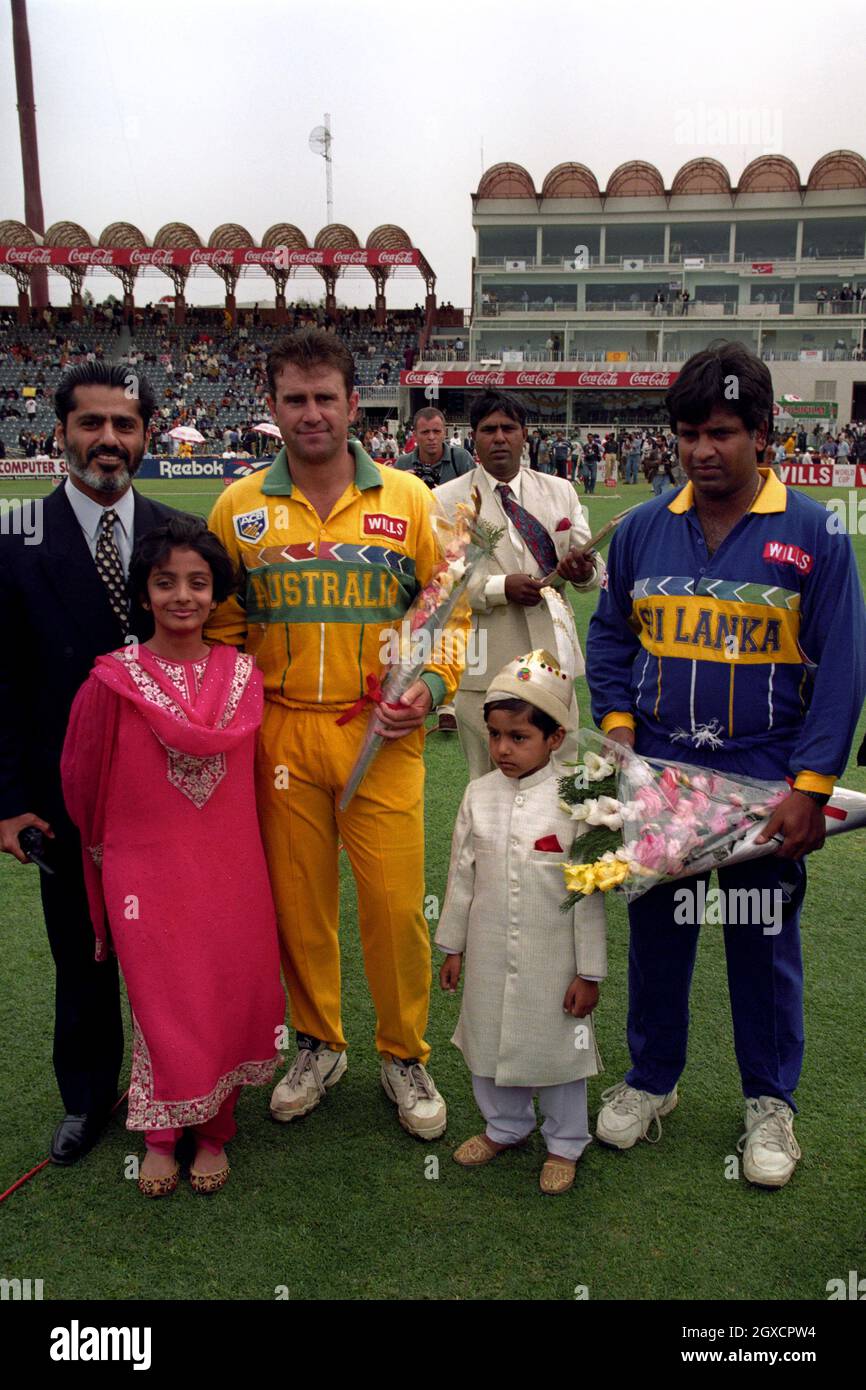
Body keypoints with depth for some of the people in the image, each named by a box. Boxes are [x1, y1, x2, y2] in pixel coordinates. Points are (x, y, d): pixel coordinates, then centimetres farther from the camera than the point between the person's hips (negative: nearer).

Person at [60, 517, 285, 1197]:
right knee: (162, 1006, 5)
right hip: (147, 872, -2)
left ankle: (214, 1132, 30)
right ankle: (161, 1137, 28)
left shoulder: (243, 675, 0)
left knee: (228, 1001, 9)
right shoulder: (113, 680, -10)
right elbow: (83, 779, 1)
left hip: (231, 870, 3)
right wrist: (108, 842, 12)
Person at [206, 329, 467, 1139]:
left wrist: (432, 684, -9)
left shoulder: (408, 499, 1)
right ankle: (318, 1044, 33)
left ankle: (403, 1056, 24)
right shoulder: (240, 506, 4)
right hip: (279, 734, 2)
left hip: (383, 736, -1)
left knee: (395, 903, 1)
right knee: (297, 899, 11)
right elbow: (221, 624, 11)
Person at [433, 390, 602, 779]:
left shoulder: (560, 491, 11)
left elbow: (593, 567, 7)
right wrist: (501, 587, -20)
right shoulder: (447, 499, 0)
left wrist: (584, 571, -17)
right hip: (485, 667, -3)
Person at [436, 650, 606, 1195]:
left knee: (558, 1047, 12)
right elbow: (462, 874, 6)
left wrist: (589, 971, -8)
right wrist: (452, 945, 11)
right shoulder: (479, 795, -3)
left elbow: (588, 892, -11)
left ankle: (565, 1142, 35)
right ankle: (505, 1126, 44)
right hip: (489, 959, 4)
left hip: (553, 961, -4)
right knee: (489, 1043, 18)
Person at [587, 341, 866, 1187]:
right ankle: (650, 1079, 35)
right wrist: (616, 721, -4)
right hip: (657, 778, 3)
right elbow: (609, 633, 11)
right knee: (655, 933, 14)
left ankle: (770, 1102, 31)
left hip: (765, 788, -2)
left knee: (764, 942, 10)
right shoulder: (644, 528, 3)